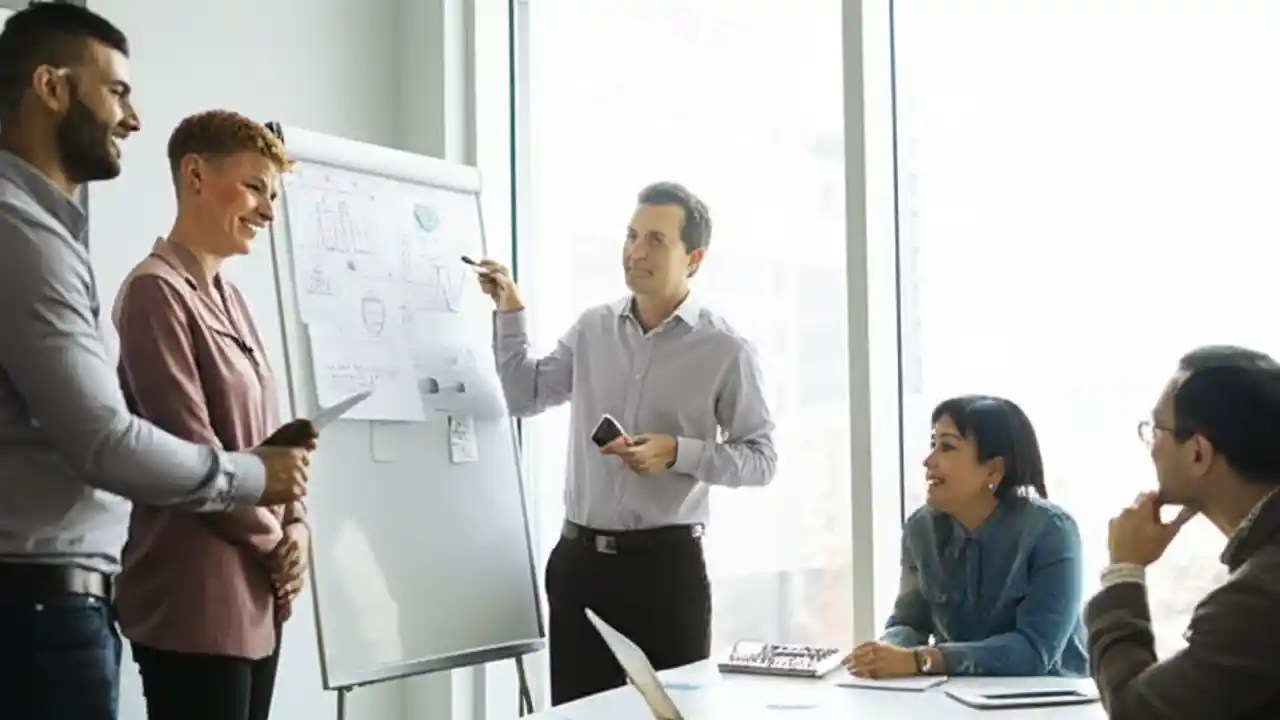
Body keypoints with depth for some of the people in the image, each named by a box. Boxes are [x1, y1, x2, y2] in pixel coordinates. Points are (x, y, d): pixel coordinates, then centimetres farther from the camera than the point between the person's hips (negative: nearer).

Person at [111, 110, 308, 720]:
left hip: (256, 597, 8)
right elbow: (190, 448, -16)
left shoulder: (231, 300, 15)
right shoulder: (156, 291, -12)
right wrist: (272, 541, -6)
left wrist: (295, 527, 2)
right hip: (195, 603, -8)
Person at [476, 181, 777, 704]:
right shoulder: (592, 329, 8)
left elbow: (761, 459, -4)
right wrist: (509, 312, 11)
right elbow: (525, 397, 19)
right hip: (580, 559, 4)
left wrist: (679, 453, -18)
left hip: (666, 563, -4)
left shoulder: (725, 351, -5)